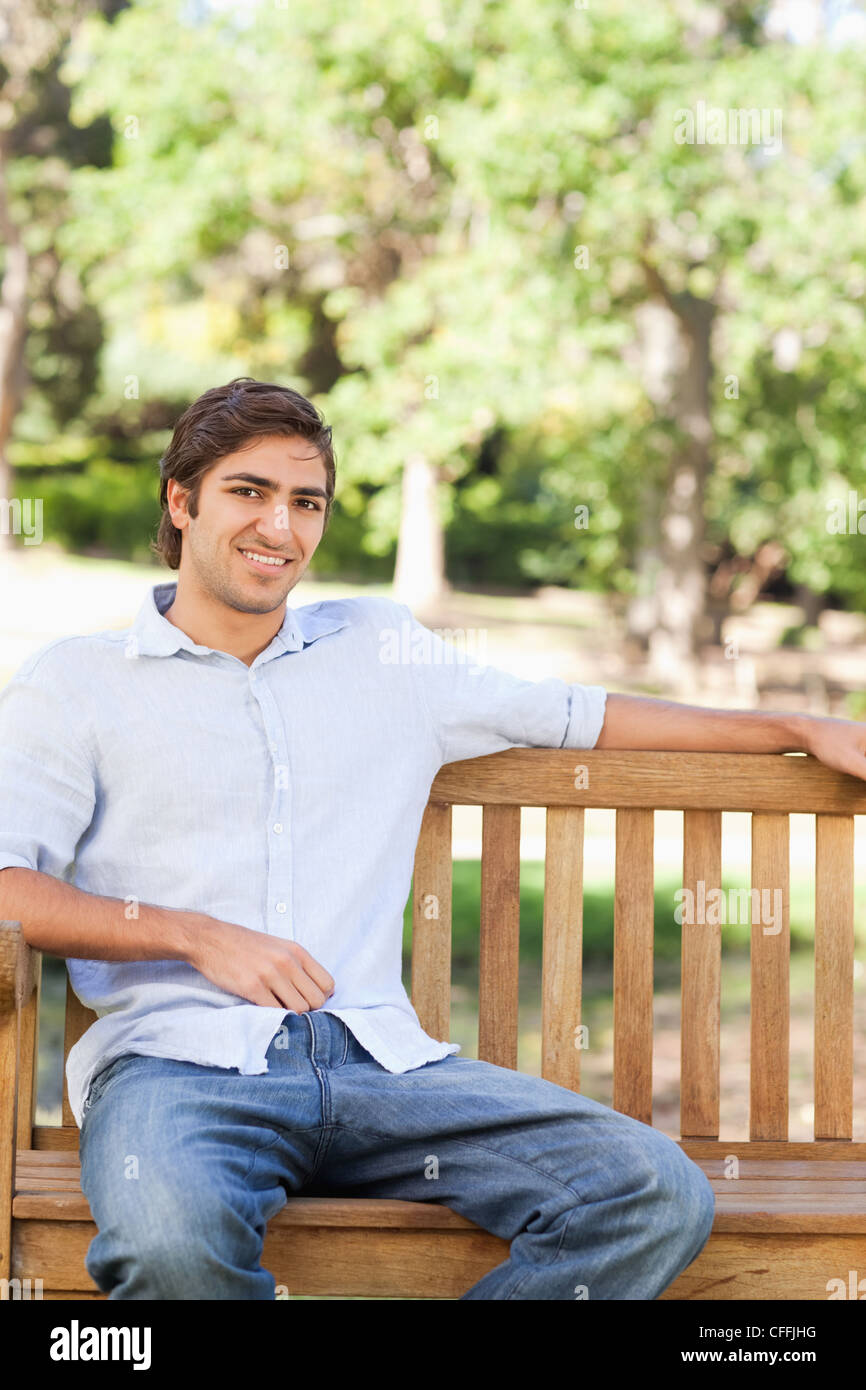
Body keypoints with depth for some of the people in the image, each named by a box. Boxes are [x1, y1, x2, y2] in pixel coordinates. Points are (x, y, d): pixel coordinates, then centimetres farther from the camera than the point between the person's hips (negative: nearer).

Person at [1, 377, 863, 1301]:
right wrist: (197, 936, -11)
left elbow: (584, 716, 32)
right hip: (178, 1055, -4)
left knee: (661, 1196, -21)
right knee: (172, 1241, -41)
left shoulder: (383, 651, 24)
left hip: (379, 1056, 4)